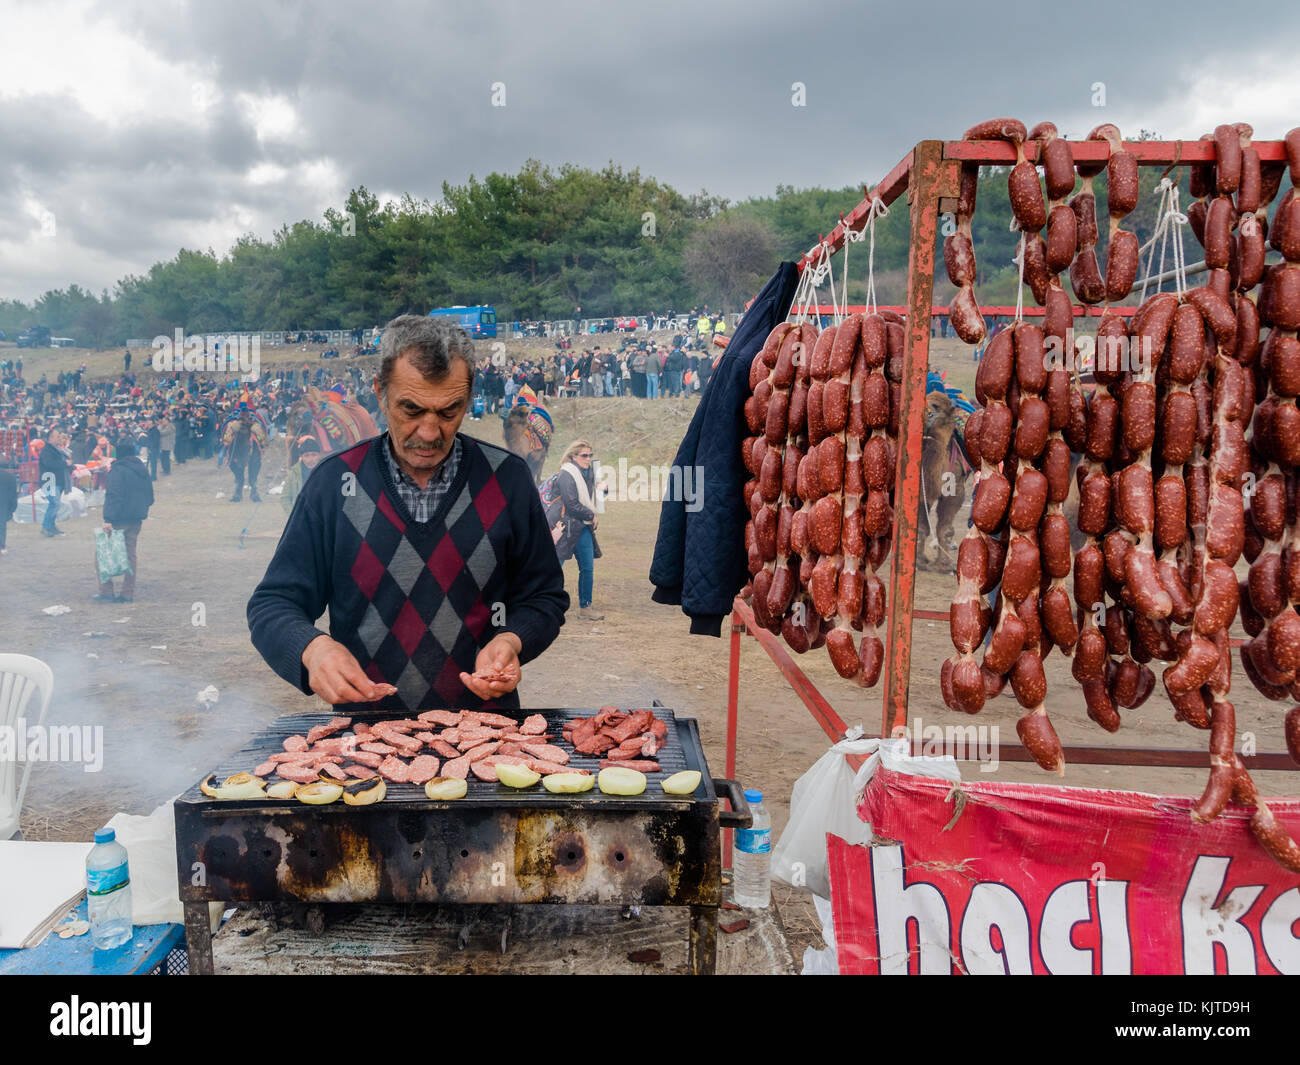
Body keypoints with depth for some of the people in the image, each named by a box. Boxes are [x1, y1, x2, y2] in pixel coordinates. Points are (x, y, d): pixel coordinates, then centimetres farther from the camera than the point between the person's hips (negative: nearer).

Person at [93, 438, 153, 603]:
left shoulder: (118, 470, -13)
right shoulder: (143, 469, 10)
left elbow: (113, 496, -20)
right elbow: (149, 496, 17)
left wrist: (108, 519, -20)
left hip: (119, 520, -7)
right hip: (136, 520, 7)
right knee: (130, 555, 10)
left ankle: (106, 591, 3)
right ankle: (128, 594, 11)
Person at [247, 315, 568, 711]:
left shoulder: (508, 479, 2)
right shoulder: (334, 481, 1)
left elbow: (545, 598, 9)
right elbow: (272, 605, 4)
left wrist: (511, 642, -12)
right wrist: (312, 647, -17)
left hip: (484, 722, -1)